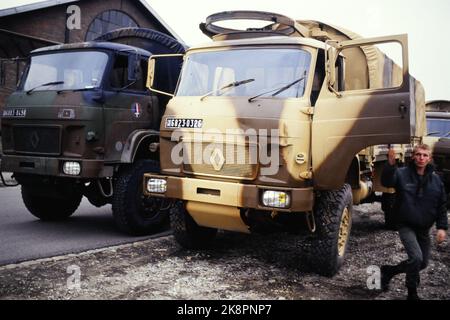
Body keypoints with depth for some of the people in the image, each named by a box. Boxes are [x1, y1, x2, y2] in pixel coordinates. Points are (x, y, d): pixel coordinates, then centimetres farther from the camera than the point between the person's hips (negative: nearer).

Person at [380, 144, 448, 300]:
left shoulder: (435, 179, 2)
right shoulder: (402, 173, -8)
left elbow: (442, 205, 7)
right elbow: (386, 182, -28)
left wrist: (442, 227, -1)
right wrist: (390, 164, -45)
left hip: (424, 229, 5)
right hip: (406, 226, -5)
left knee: (423, 263, 12)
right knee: (416, 258, -21)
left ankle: (388, 271, 34)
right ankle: (412, 293, 3)